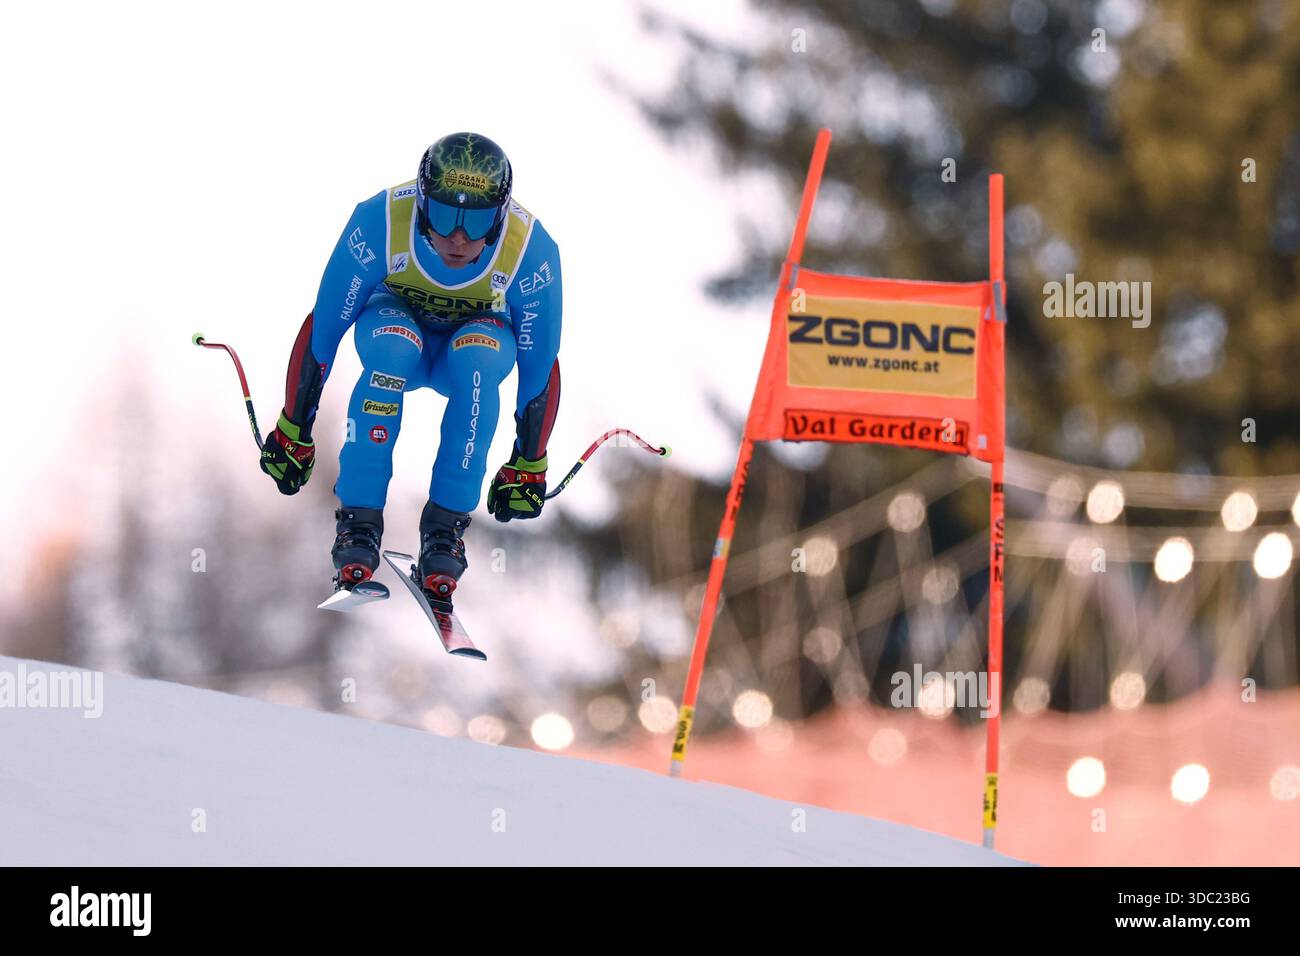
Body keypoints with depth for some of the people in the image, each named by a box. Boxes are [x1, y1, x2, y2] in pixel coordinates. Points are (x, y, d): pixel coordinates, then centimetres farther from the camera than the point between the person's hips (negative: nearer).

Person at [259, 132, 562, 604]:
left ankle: (445, 523, -26)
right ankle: (358, 519, -29)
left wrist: (528, 467, -7)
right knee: (392, 350, -36)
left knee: (478, 358, -36)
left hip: (480, 335, 0)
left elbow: (540, 366, -15)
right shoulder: (380, 222, -33)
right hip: (396, 318, 0)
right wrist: (293, 435, -14)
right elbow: (323, 327, -20)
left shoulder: (531, 251, -31)